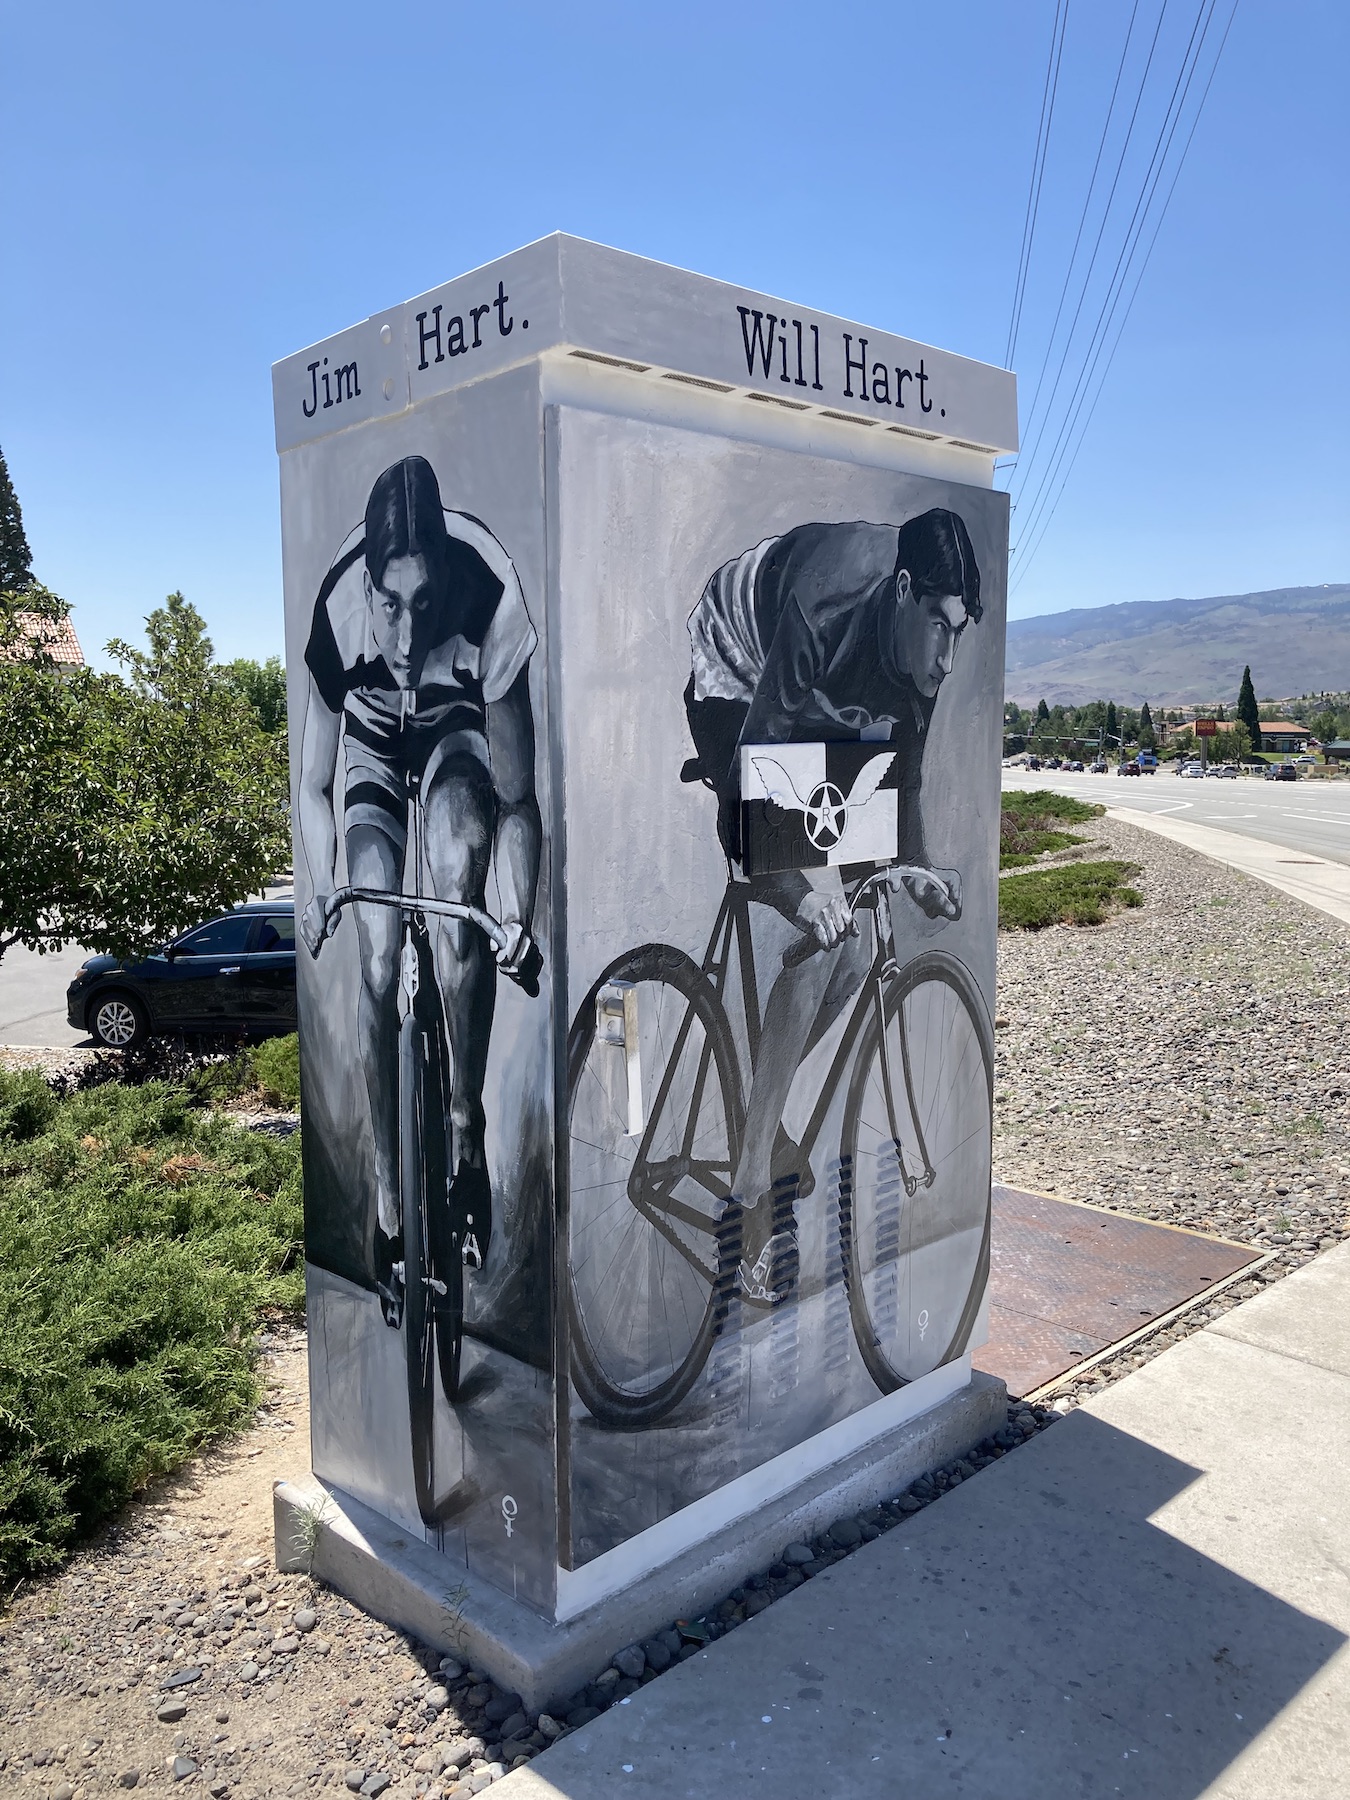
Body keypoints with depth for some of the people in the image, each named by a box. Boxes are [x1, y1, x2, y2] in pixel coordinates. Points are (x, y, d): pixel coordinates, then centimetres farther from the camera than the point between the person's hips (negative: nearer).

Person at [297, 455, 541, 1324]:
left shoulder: (490, 601, -36)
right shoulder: (340, 608, -32)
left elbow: (517, 797, -27)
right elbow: (315, 784, -16)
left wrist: (521, 912, -39)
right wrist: (320, 887, -29)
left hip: (458, 733, -1)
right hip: (376, 747, 1)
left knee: (460, 845, -36)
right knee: (378, 963, -13)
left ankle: (468, 1122, -21)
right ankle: (387, 1195, 2)